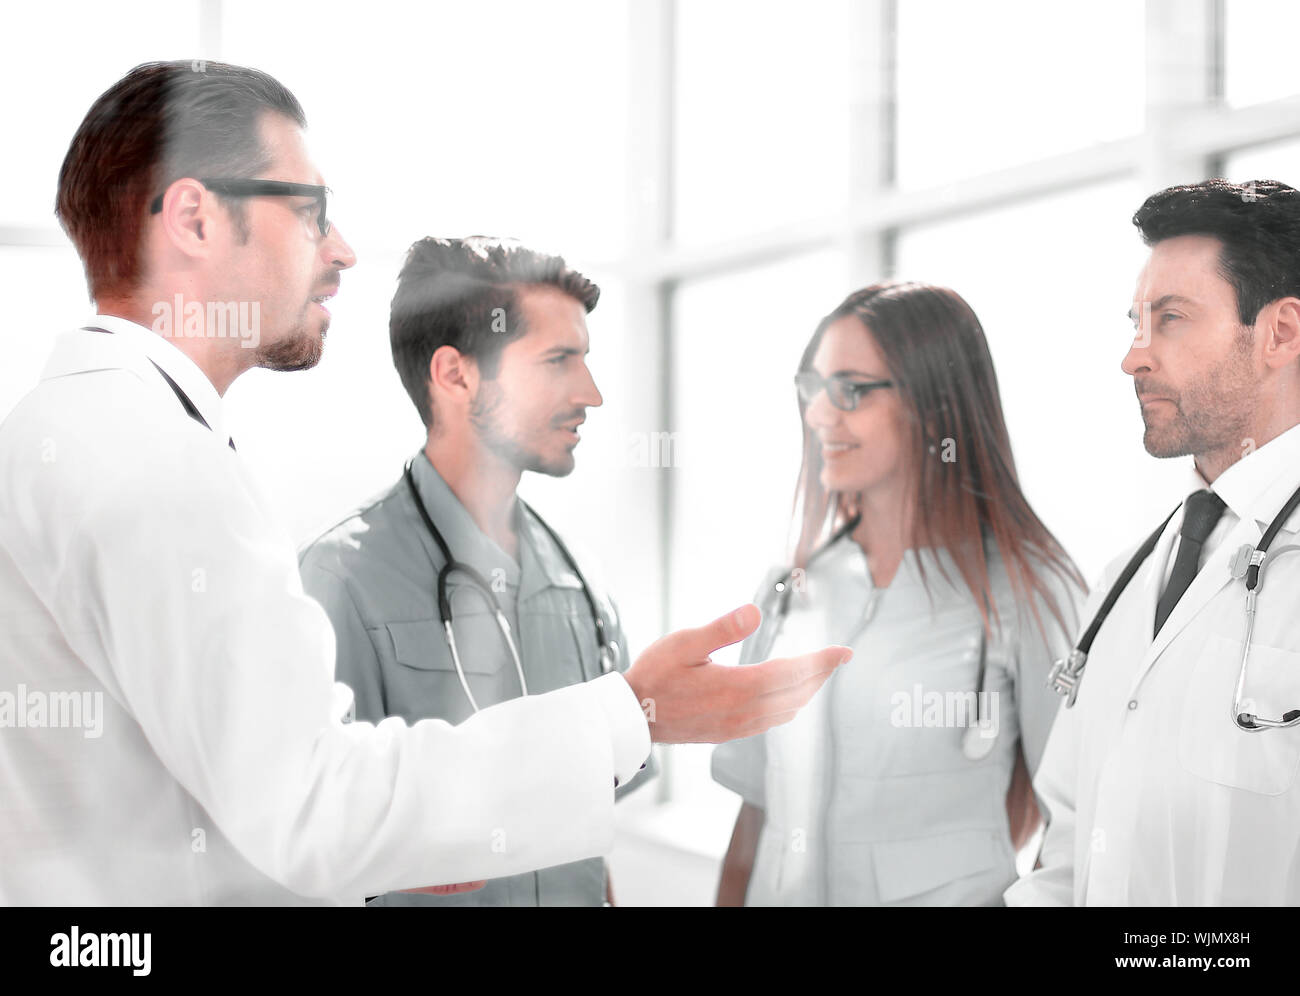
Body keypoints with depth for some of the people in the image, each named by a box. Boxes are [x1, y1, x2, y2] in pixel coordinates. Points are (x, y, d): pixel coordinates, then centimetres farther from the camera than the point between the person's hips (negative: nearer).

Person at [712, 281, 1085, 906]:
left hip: (945, 897, -4)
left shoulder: (1024, 590, -8)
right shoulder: (790, 590, 6)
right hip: (782, 895, 5)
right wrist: (728, 901, -2)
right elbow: (757, 810, 7)